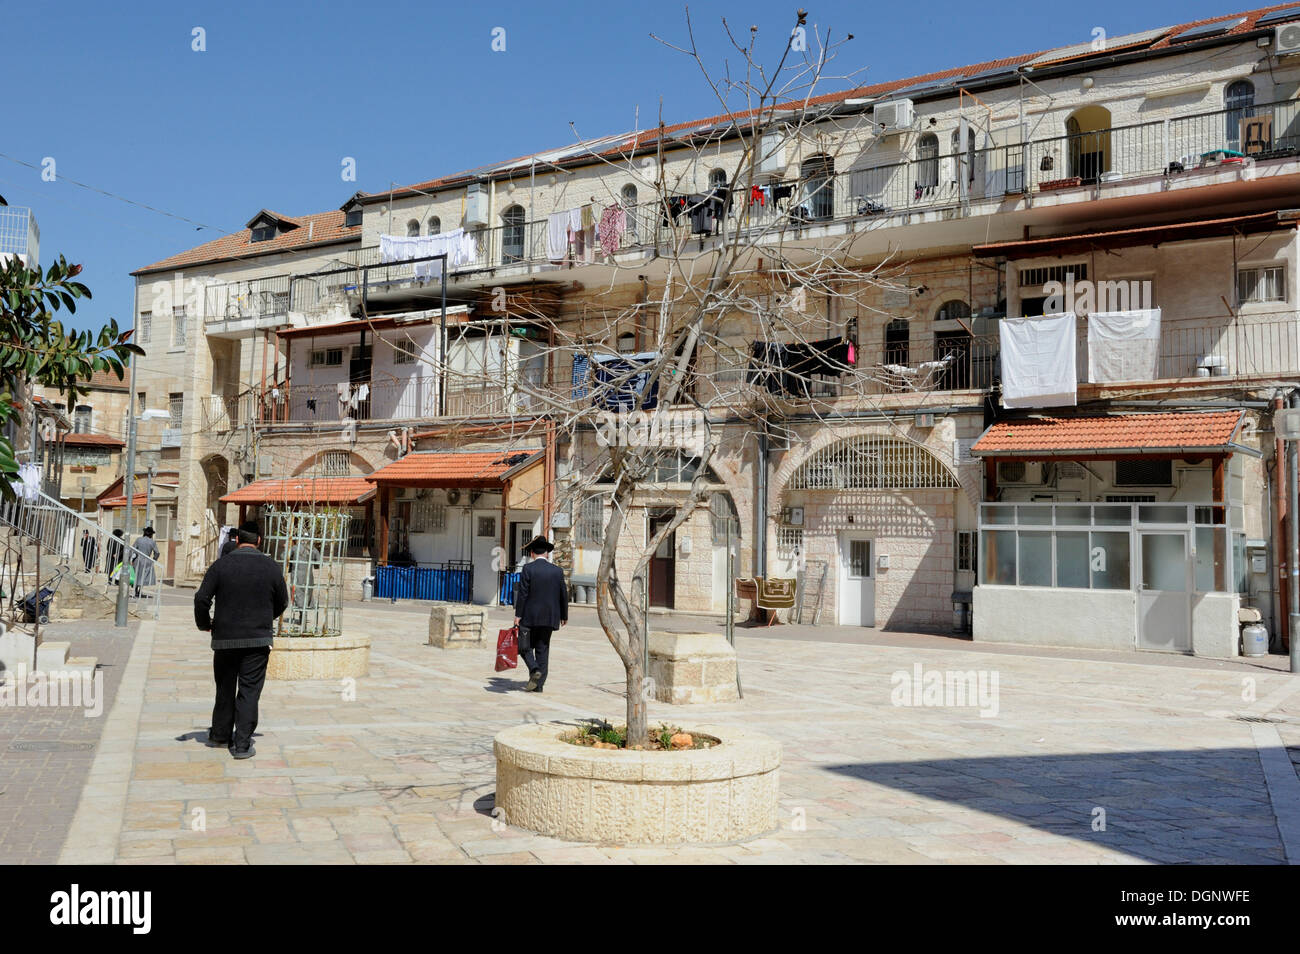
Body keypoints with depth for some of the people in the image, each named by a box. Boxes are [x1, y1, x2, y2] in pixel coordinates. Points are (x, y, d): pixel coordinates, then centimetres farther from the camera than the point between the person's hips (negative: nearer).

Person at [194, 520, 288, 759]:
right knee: (249, 691, 2)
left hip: (225, 638, 1)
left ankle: (220, 735, 31)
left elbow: (201, 598, -8)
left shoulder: (221, 565, -4)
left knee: (225, 688, 18)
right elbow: (282, 602, 8)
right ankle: (242, 744, -1)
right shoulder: (271, 567, -2)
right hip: (258, 640, -1)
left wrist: (204, 623, 10)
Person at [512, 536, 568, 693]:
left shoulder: (528, 568, -6)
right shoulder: (557, 571, 4)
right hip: (549, 618, 4)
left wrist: (518, 614, -7)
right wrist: (564, 615, 20)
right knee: (543, 649, 9)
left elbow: (523, 593, -11)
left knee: (525, 646, 8)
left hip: (530, 616, -3)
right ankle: (539, 684, 9)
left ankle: (534, 670, -16)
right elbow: (564, 595, 9)